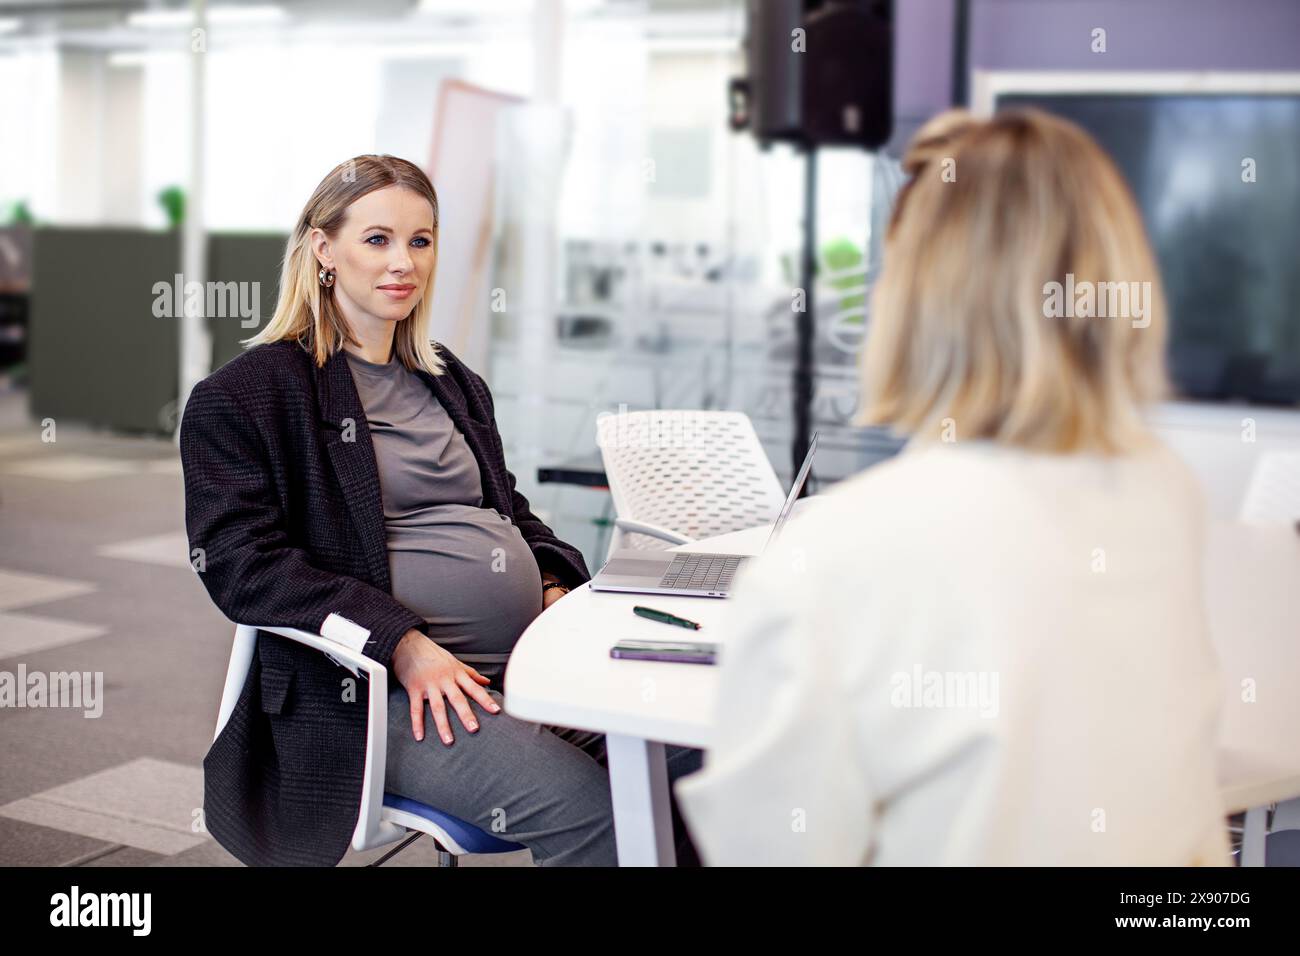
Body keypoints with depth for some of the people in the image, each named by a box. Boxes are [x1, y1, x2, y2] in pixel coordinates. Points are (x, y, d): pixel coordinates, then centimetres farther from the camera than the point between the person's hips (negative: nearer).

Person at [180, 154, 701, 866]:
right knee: (584, 808, -28)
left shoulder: (455, 385, 24)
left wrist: (557, 584, 6)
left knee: (705, 753, -15)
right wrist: (402, 643, -21)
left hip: (529, 656, 7)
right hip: (390, 690, -7)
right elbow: (243, 564, -10)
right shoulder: (241, 397, 1)